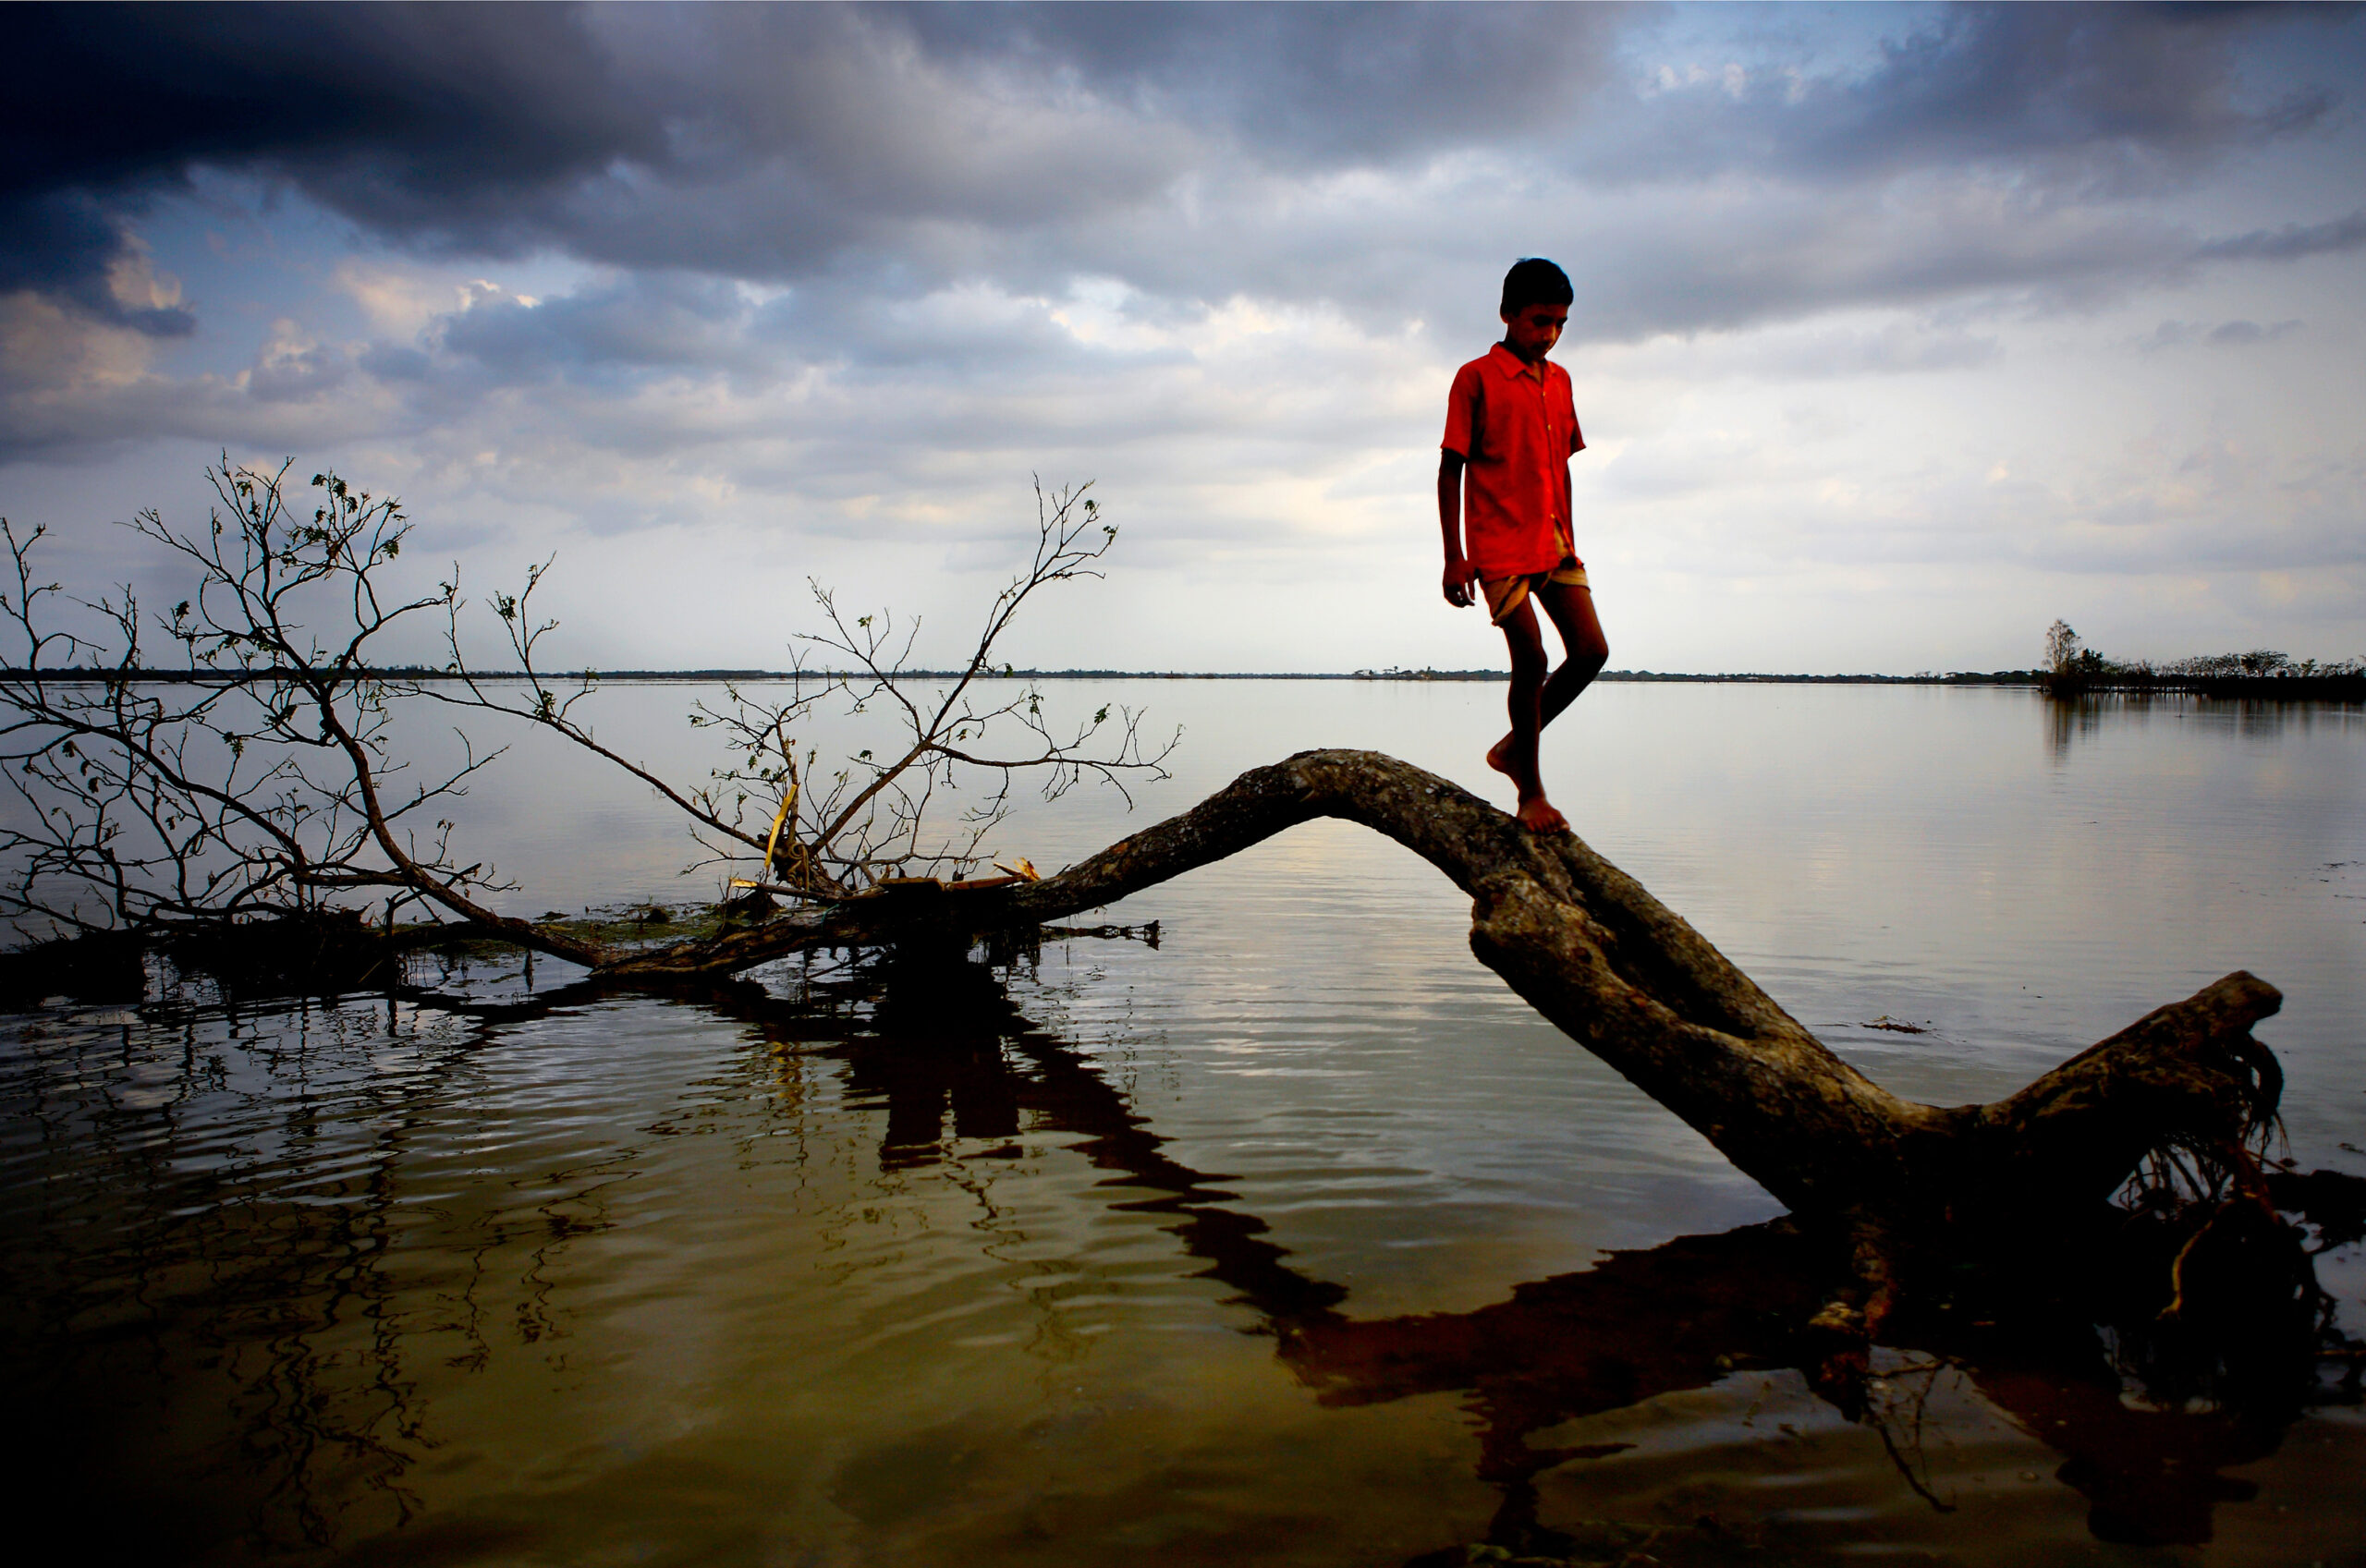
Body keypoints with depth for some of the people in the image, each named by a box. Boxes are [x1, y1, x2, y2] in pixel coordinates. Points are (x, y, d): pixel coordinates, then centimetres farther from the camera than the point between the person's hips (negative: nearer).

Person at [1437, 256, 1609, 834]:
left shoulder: (1559, 380, 14)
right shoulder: (1476, 378, -4)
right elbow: (1451, 469, -6)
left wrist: (1567, 540, 19)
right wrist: (1454, 557, -11)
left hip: (1553, 543, 6)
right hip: (1500, 545, -6)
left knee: (1591, 650, -2)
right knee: (1531, 660, -9)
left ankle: (1514, 747, 17)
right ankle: (1530, 793, 6)